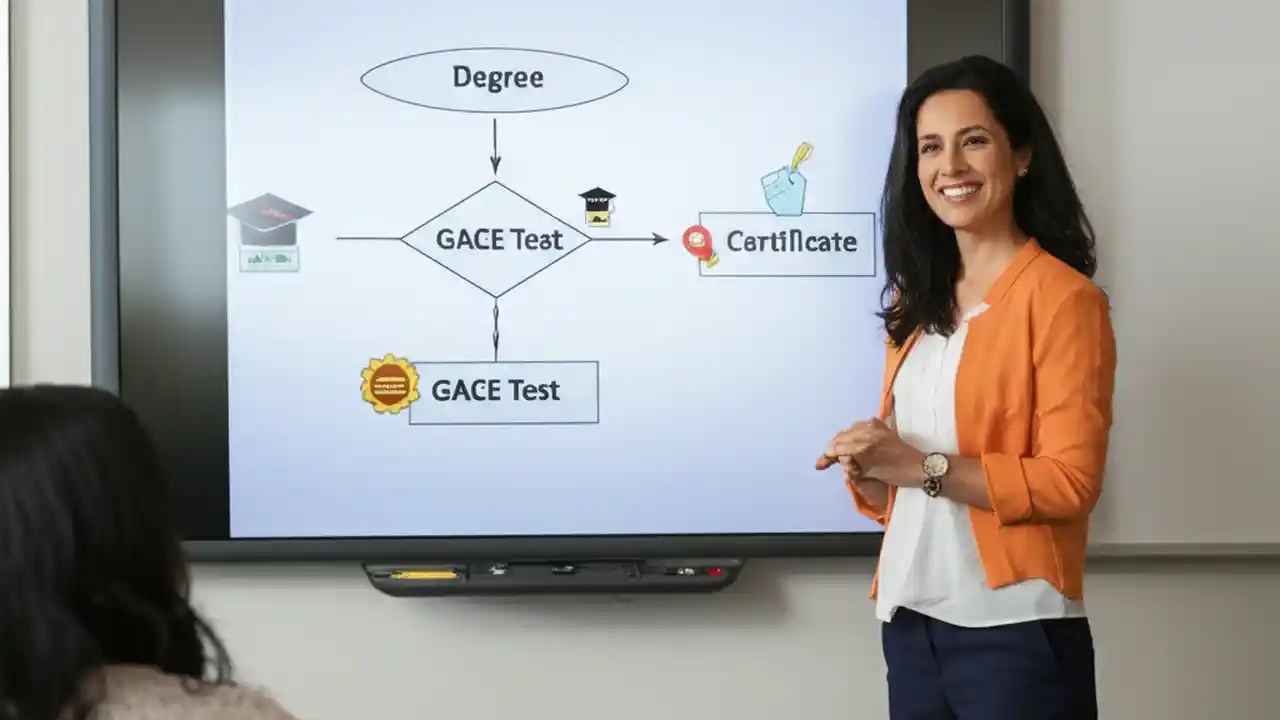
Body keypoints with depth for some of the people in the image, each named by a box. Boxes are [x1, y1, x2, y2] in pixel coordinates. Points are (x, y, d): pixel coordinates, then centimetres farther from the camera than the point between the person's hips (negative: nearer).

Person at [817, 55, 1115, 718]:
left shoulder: (1061, 296, -9)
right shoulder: (918, 300, 13)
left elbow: (1070, 481, -14)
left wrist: (920, 466, -19)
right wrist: (869, 470, -2)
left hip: (1013, 631, -6)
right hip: (910, 621, 6)